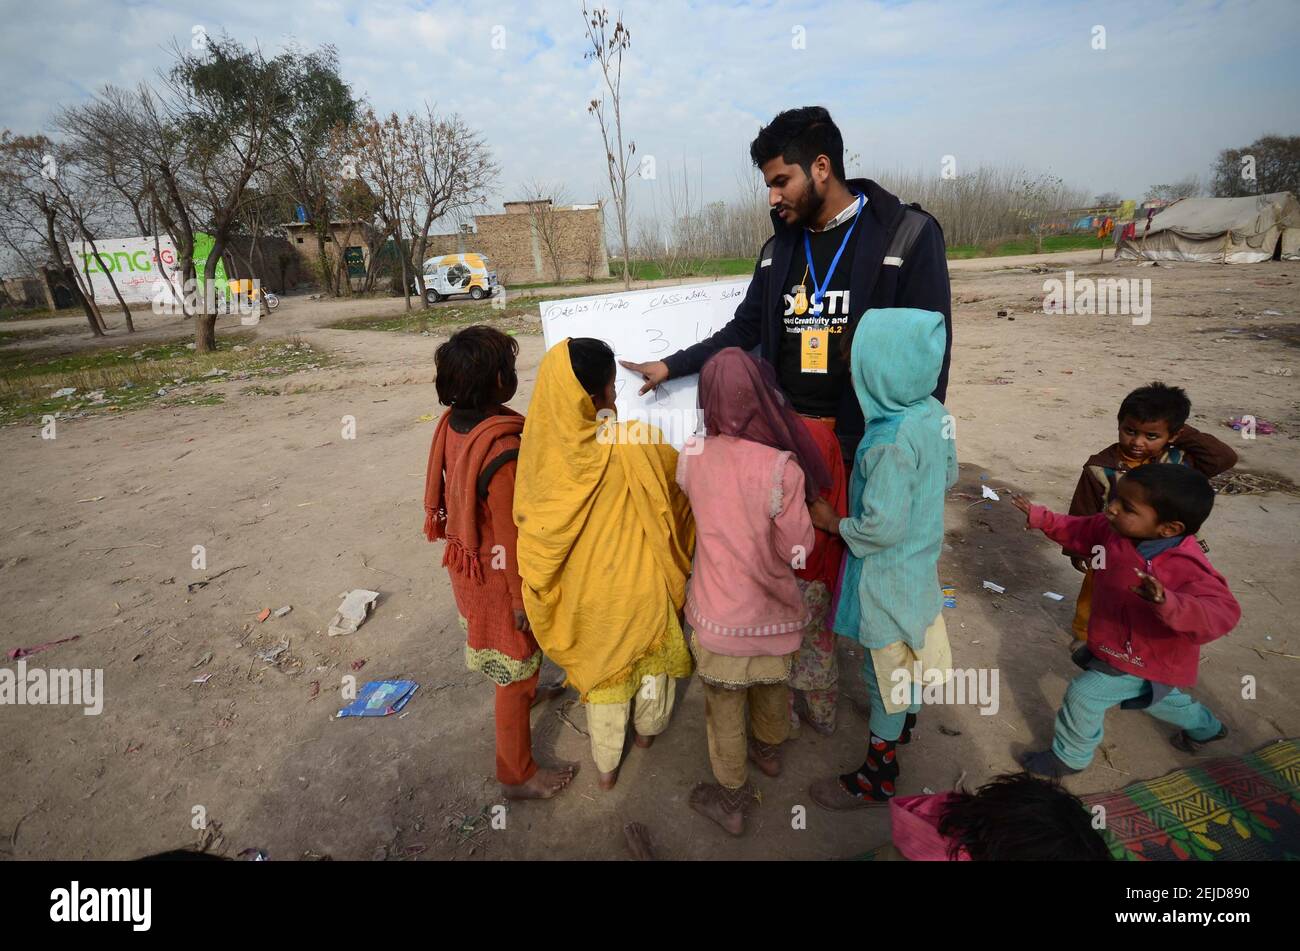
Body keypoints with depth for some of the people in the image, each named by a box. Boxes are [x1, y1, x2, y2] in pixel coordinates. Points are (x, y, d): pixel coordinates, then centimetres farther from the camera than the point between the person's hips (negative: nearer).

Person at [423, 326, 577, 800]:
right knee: (516, 670, 11)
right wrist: (522, 600, -14)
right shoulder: (503, 450, -35)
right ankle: (517, 775, 31)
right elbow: (511, 536, -27)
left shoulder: (452, 423, -9)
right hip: (498, 577, -9)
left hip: (466, 561, 9)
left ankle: (525, 691, 64)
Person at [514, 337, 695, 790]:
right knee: (652, 654, 28)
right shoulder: (637, 442, -26)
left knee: (602, 666, 24)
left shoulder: (543, 448, -19)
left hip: (586, 591, 2)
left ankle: (606, 766, 43)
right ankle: (648, 728, 55)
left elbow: (530, 523, -10)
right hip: (640, 585, -2)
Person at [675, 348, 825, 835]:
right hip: (772, 611, 0)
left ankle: (731, 799, 37)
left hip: (718, 612, 0)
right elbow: (797, 549, -15)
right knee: (773, 685, 29)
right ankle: (769, 749, 56)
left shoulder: (691, 456, -14)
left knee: (724, 707, 18)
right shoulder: (783, 467, -23)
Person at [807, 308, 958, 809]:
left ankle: (878, 776, 29)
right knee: (908, 650, 29)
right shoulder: (934, 414, -8)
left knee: (885, 668, 9)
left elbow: (882, 527, -29)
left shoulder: (890, 441, -33)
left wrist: (833, 523, -14)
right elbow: (948, 475, 8)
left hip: (887, 575, -8)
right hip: (921, 559, 8)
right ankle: (904, 719, 55)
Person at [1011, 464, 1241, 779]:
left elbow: (1222, 613, -49)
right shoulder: (1114, 529, -18)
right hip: (1123, 646, 8)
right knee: (1152, 696, 34)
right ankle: (1205, 728, 64)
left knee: (1084, 694, -7)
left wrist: (1169, 605, -67)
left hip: (1147, 659, -8)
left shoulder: (1187, 569, -38)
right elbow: (1079, 531, 0)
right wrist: (1039, 517, -9)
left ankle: (1070, 756, 19)